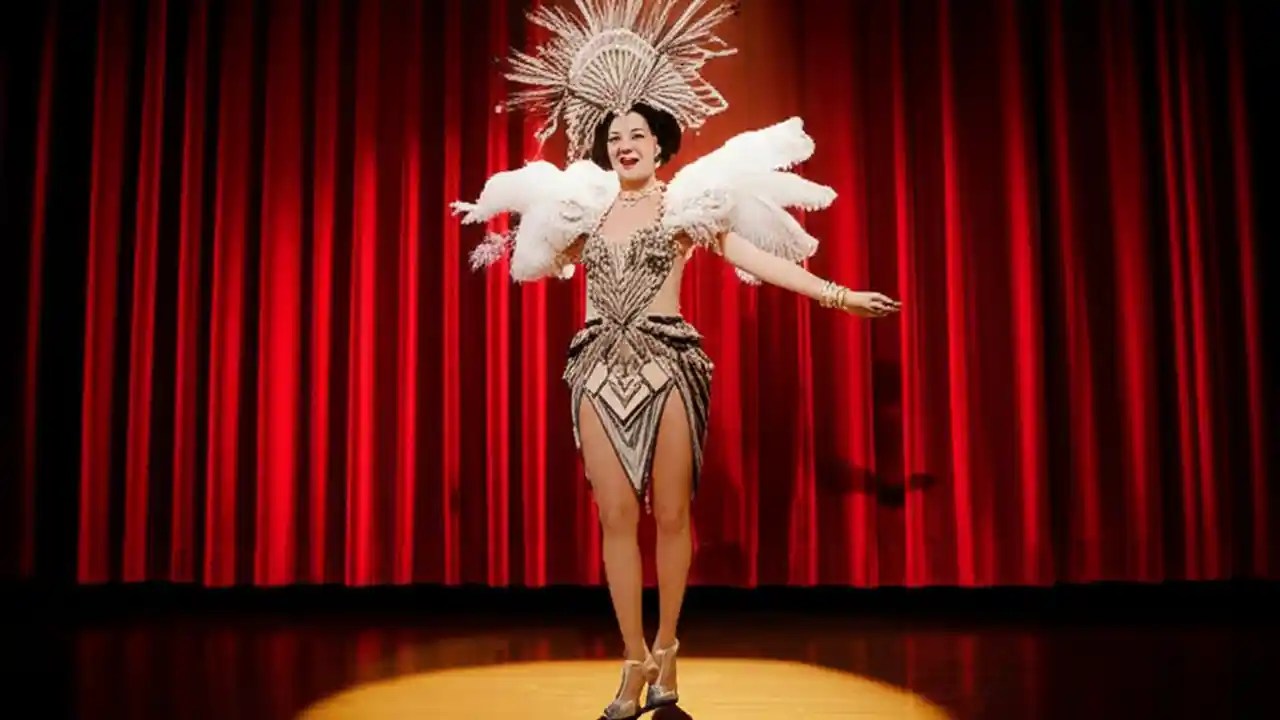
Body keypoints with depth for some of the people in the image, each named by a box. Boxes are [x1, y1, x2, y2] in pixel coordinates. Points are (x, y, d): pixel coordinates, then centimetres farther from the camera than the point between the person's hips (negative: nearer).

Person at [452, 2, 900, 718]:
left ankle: (666, 652, 18)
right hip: (601, 367, 3)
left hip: (667, 363, -3)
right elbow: (543, 261, 28)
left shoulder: (687, 201, 3)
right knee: (616, 516, 1)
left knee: (671, 512, 2)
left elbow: (755, 256, -2)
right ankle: (634, 662, 10)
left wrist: (839, 295, -8)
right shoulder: (585, 205, 13)